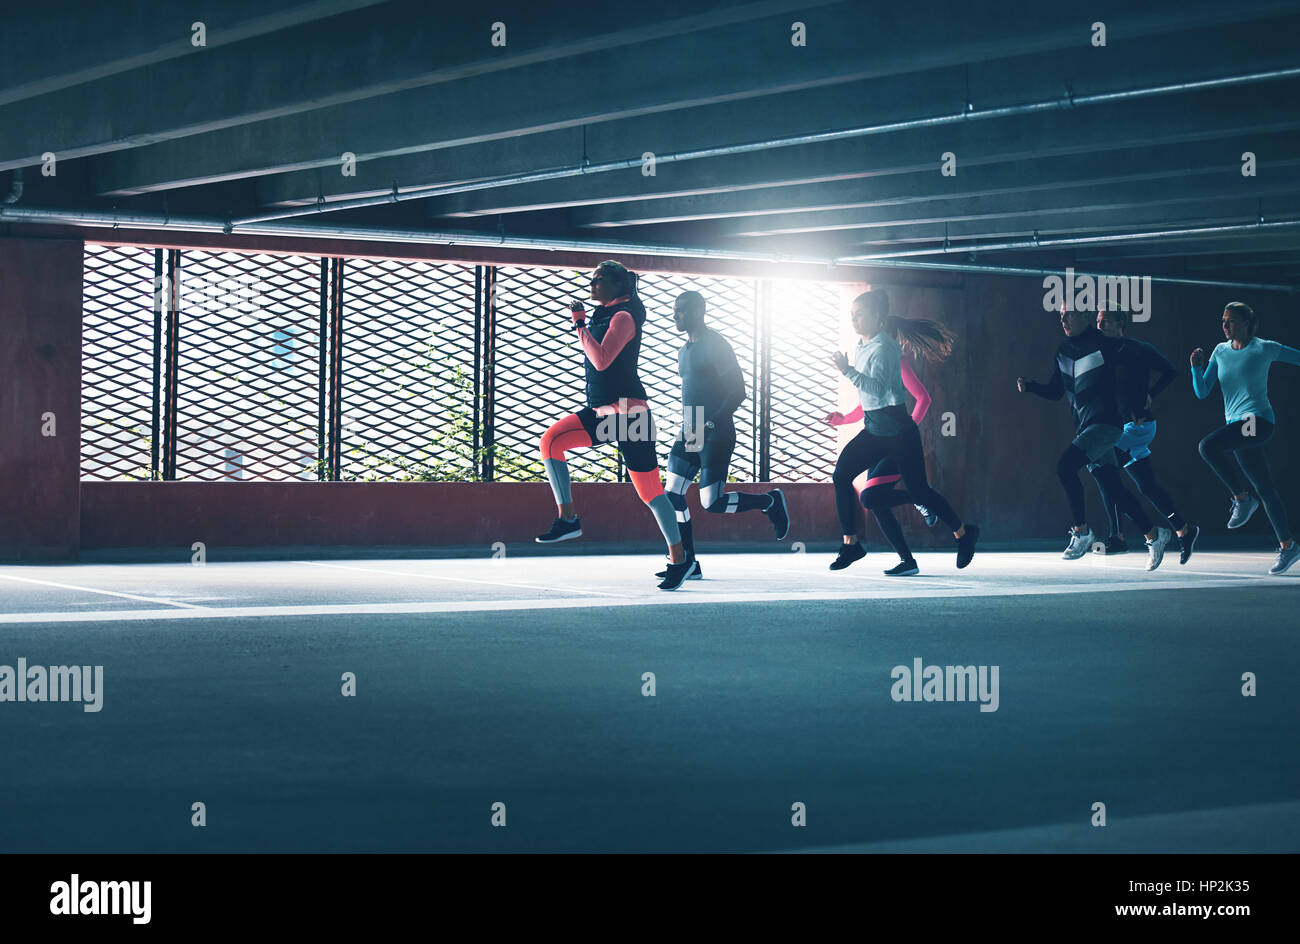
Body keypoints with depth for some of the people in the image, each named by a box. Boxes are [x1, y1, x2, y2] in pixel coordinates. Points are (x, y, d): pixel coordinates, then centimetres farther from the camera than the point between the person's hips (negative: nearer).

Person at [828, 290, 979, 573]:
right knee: (841, 475, -9)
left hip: (897, 429, -8)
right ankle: (850, 544, -3)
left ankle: (963, 533, 21)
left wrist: (848, 370, -33)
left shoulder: (883, 348, -18)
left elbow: (878, 389, -31)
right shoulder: (861, 347, 9)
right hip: (873, 429, 8)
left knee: (918, 492, -1)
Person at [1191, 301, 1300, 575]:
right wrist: (1196, 368, -5)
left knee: (1208, 446, -28)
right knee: (1265, 489, 8)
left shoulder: (1264, 349, -4)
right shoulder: (1220, 351, 11)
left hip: (1258, 420, -6)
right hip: (1236, 424, 6)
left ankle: (1242, 497, -12)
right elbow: (1202, 392, 11)